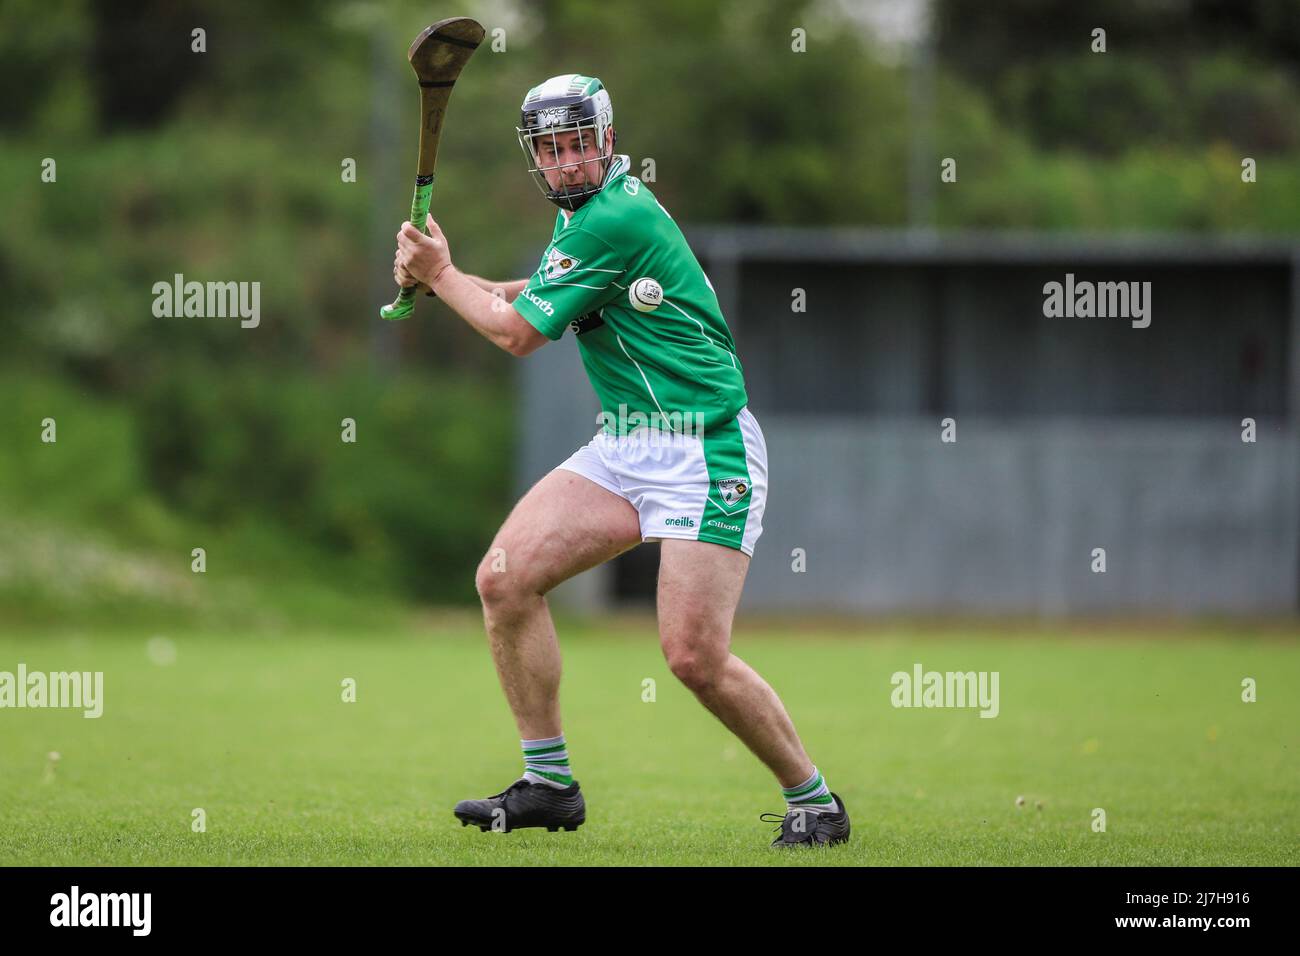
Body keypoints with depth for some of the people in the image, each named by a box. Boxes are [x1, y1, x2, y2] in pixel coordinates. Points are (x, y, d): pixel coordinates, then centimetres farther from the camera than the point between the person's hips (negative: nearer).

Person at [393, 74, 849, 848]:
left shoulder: (615, 220, -17)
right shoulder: (587, 208, 12)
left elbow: (518, 334, -11)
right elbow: (535, 297, 24)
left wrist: (443, 274, 4)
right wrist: (441, 276, 9)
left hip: (706, 450, -9)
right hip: (625, 447, 9)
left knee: (695, 656, -16)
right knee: (505, 578, -4)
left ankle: (814, 800, 3)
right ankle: (550, 783, 4)